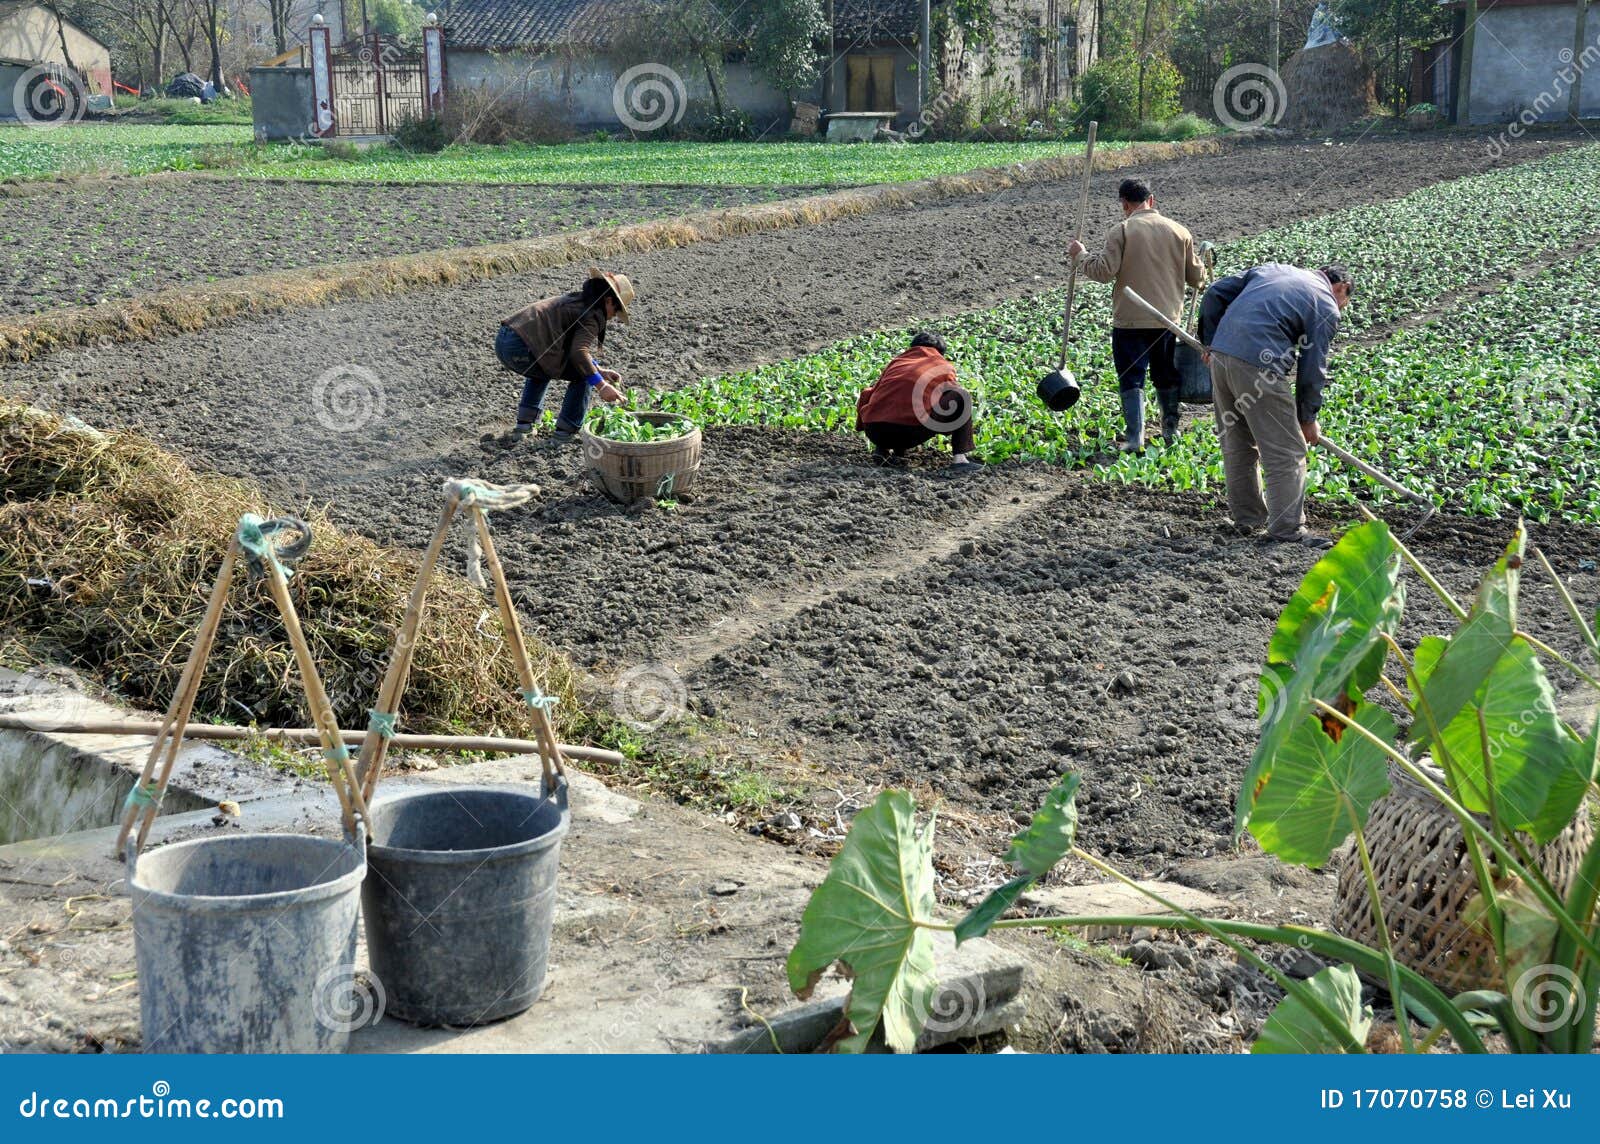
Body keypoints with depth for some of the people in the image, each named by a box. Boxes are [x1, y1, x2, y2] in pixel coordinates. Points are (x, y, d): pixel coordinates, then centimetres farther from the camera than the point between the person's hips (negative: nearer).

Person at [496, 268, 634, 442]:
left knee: (542, 372, 38)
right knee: (583, 374, 6)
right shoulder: (593, 315, -1)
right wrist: (601, 385, -13)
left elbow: (576, 346, 35)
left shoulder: (575, 300, 28)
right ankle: (566, 431, 11)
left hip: (502, 343, 10)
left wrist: (601, 371, 29)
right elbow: (578, 353, -16)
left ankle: (524, 424, 30)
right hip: (522, 348, -10)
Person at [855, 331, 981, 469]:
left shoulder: (896, 362, 26)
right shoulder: (945, 367, 18)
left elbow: (867, 395, 25)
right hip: (913, 431, -4)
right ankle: (960, 456, 6)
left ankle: (881, 450, 16)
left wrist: (861, 424, 41)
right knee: (963, 398, 14)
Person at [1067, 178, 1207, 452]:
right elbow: (1196, 277, 8)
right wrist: (1201, 268, 31)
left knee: (1131, 379, 1)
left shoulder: (1123, 231, -9)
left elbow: (1104, 271, -14)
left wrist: (1081, 255, 2)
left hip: (1130, 320, -4)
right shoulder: (1179, 231, 3)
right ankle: (1170, 431, 29)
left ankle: (1135, 439, -6)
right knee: (1166, 377, 19)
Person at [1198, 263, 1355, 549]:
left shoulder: (1273, 269, 22)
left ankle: (1247, 519, 28)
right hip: (1259, 364, -7)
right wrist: (1308, 417, 14)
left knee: (1237, 446, 19)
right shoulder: (1327, 308, 4)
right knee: (1286, 453, 2)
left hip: (1221, 354, 7)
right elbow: (1312, 368, 3)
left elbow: (1216, 292, 19)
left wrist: (1210, 340, 24)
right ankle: (1287, 529, 3)